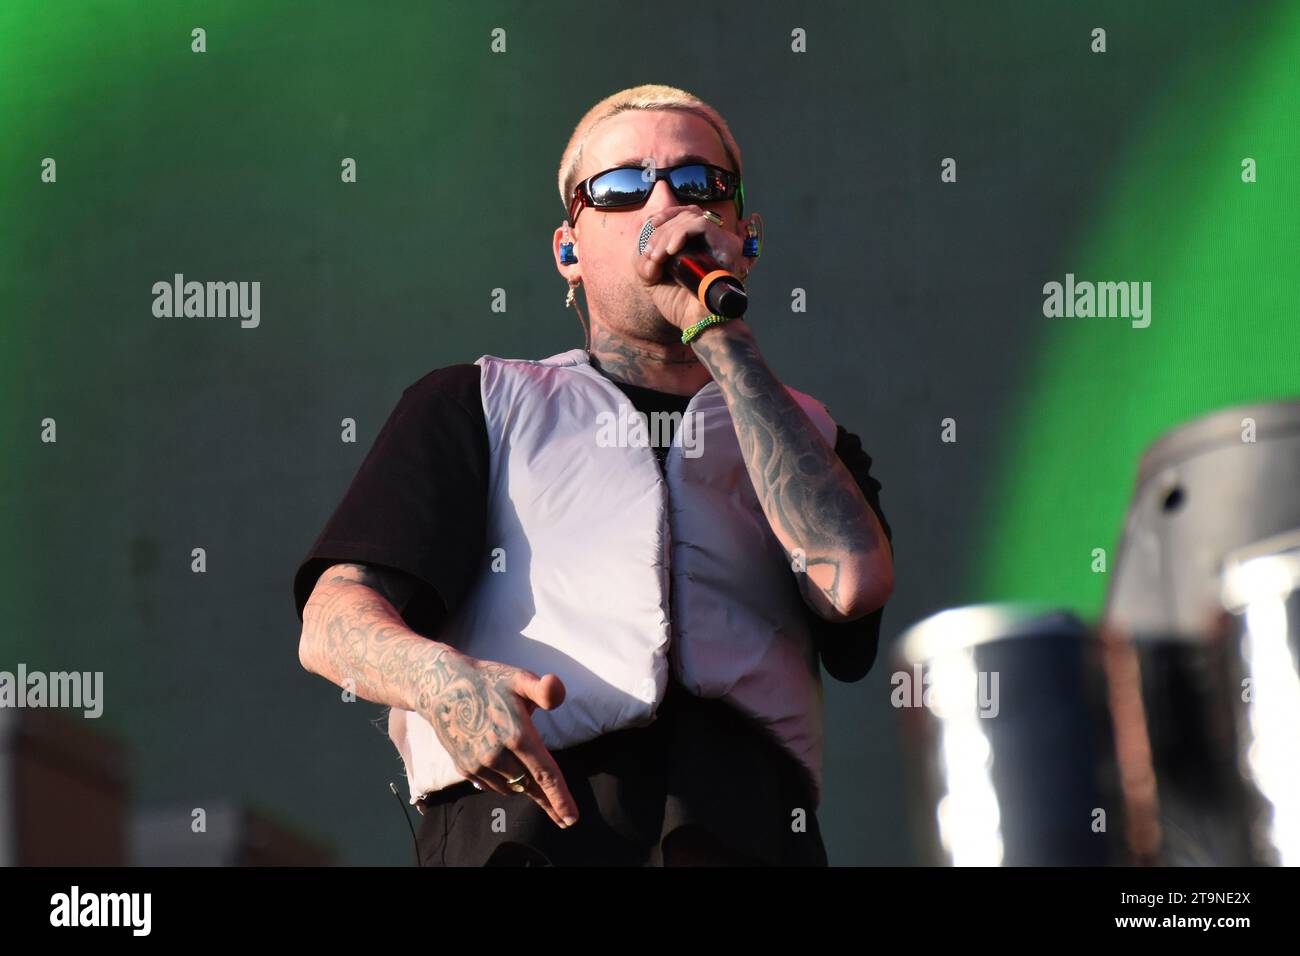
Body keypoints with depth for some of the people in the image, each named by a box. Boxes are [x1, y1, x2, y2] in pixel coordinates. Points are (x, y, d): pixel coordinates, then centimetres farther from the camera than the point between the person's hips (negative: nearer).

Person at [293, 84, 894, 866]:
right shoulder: (477, 404, 26)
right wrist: (442, 678, -13)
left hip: (747, 814, 2)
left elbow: (853, 581, 6)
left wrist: (721, 334, 10)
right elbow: (334, 622, 12)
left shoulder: (805, 436, 30)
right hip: (525, 804, -1)